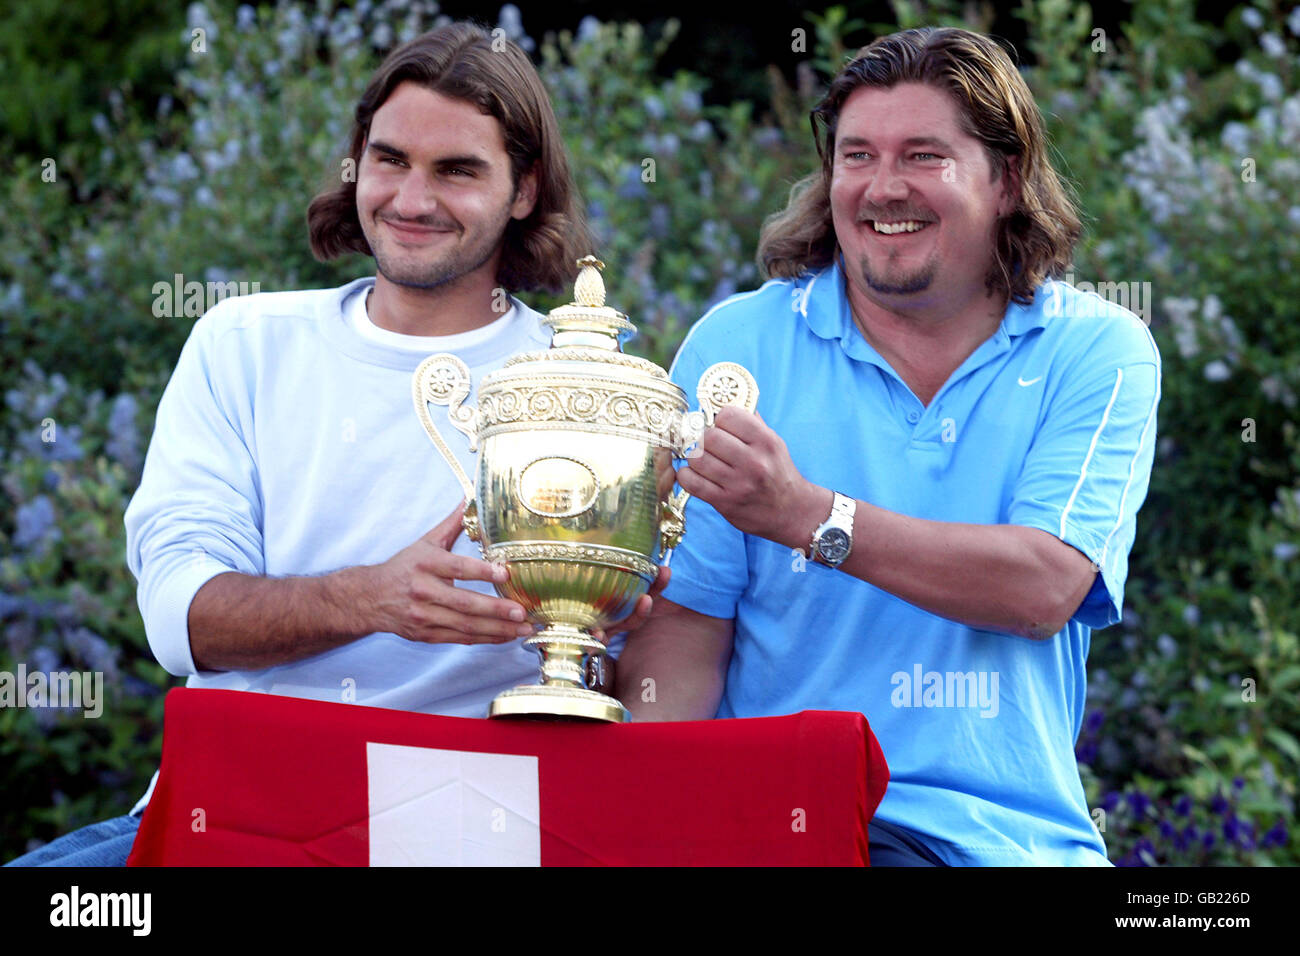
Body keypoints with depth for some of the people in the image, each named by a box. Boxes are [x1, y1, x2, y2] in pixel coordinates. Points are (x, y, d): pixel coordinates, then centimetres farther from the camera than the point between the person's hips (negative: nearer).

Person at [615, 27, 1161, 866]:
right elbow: (685, 623, -1)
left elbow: (1046, 587, -11)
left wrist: (807, 516, -20)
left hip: (1010, 833, 1)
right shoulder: (736, 346, 5)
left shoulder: (1098, 351, 4)